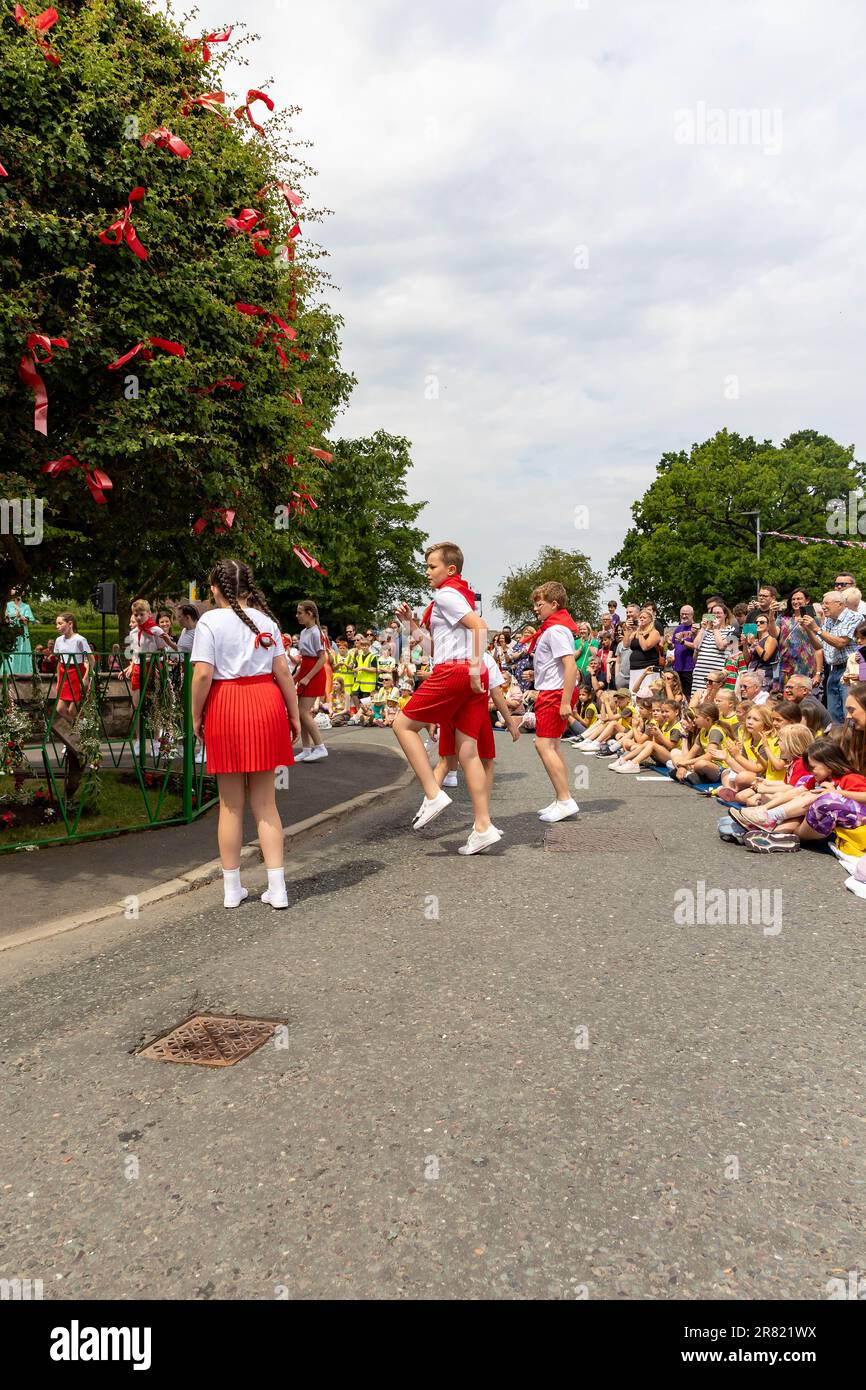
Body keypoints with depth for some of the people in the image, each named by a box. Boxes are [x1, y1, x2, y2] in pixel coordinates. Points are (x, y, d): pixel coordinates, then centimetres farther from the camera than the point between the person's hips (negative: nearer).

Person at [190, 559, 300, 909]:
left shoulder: (210, 621, -5)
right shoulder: (266, 620, 5)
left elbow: (203, 674, -12)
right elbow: (283, 672, 2)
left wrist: (196, 716, 0)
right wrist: (294, 713, 8)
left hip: (225, 708, -3)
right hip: (266, 702, 3)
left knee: (231, 805, 8)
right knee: (265, 803, 10)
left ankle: (232, 889, 17)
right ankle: (276, 887, 8)